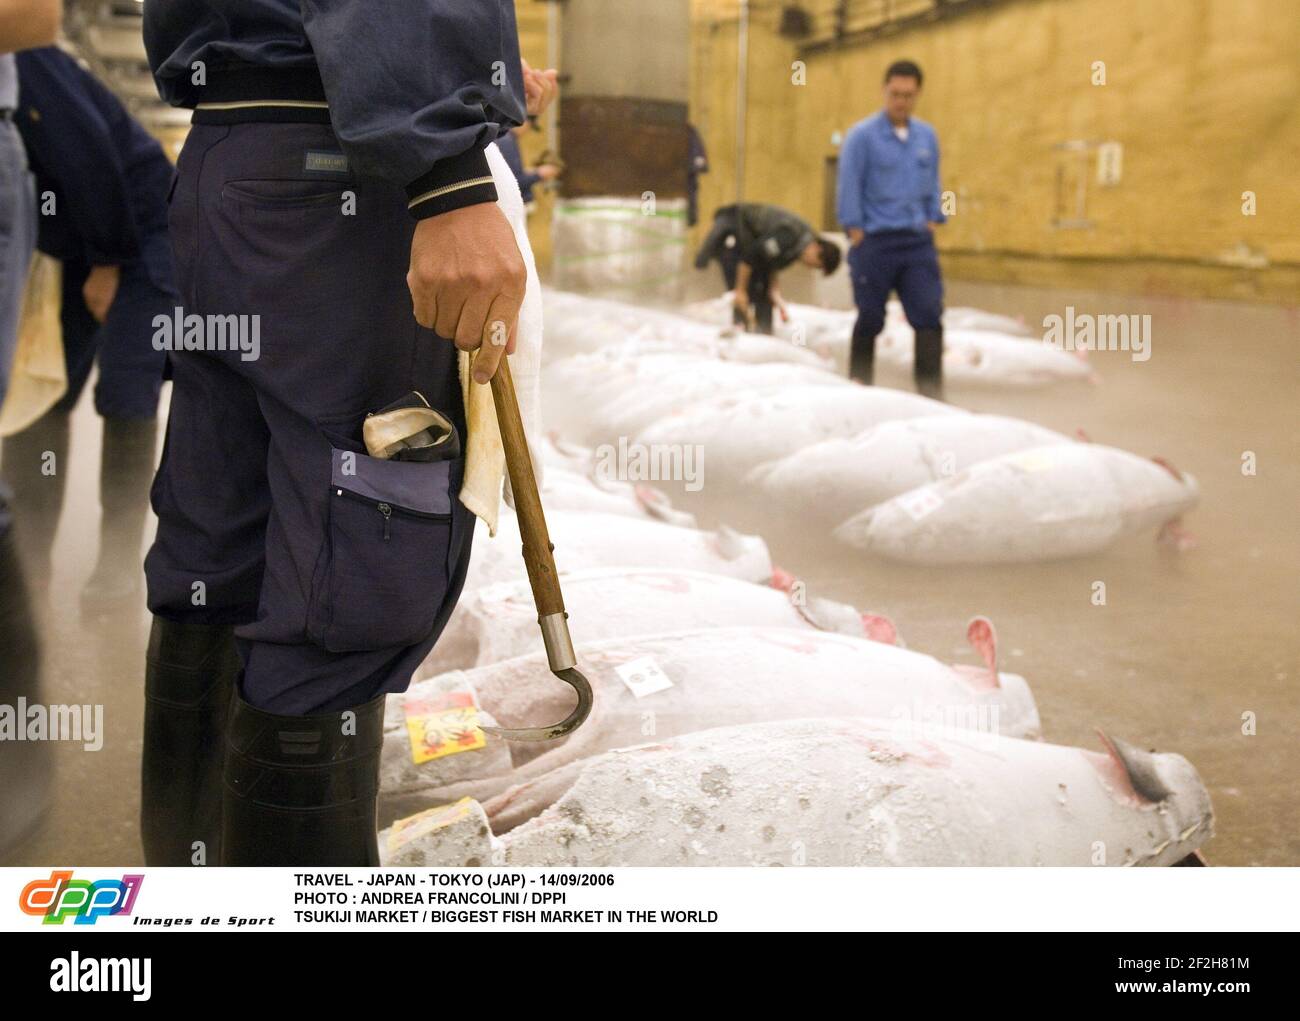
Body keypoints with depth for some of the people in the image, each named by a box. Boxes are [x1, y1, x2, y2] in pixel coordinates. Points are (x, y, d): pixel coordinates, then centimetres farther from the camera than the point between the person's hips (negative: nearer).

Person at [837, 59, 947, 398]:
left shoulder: (927, 137, 9)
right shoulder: (862, 135, -5)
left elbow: (933, 185, 17)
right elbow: (849, 190, -7)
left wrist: (932, 222, 7)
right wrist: (857, 237, -10)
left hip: (918, 242, 4)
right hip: (876, 242, -4)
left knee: (929, 317, -5)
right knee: (871, 320, 4)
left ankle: (931, 391, -2)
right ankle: (859, 386, 17)